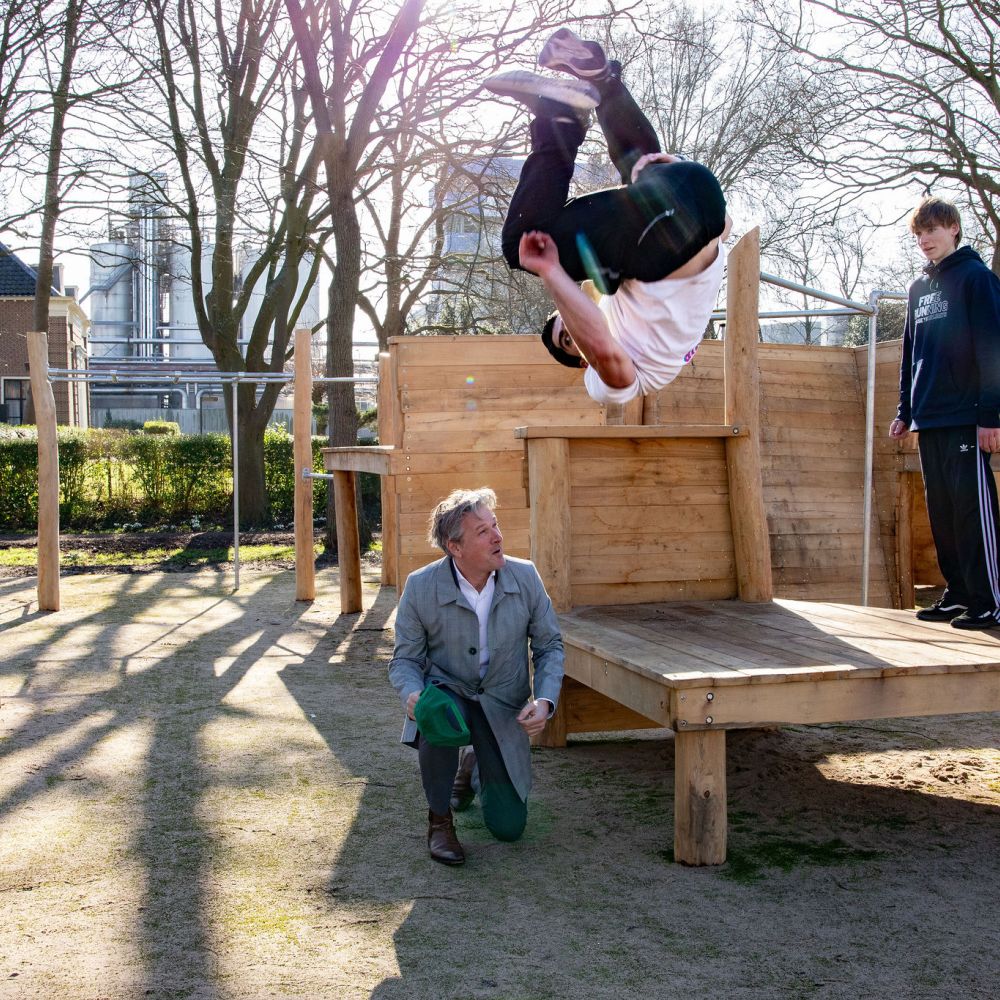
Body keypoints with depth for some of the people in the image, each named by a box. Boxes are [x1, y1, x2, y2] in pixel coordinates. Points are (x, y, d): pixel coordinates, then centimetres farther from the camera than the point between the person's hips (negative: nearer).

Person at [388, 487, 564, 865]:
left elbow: (549, 646, -2)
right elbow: (405, 659, -7)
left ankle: (476, 766, 37)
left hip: (502, 703, 2)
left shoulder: (525, 577, -13)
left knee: (509, 827, 1)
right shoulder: (420, 587, -17)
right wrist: (413, 695, -31)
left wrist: (545, 700, -20)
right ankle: (439, 819, -13)